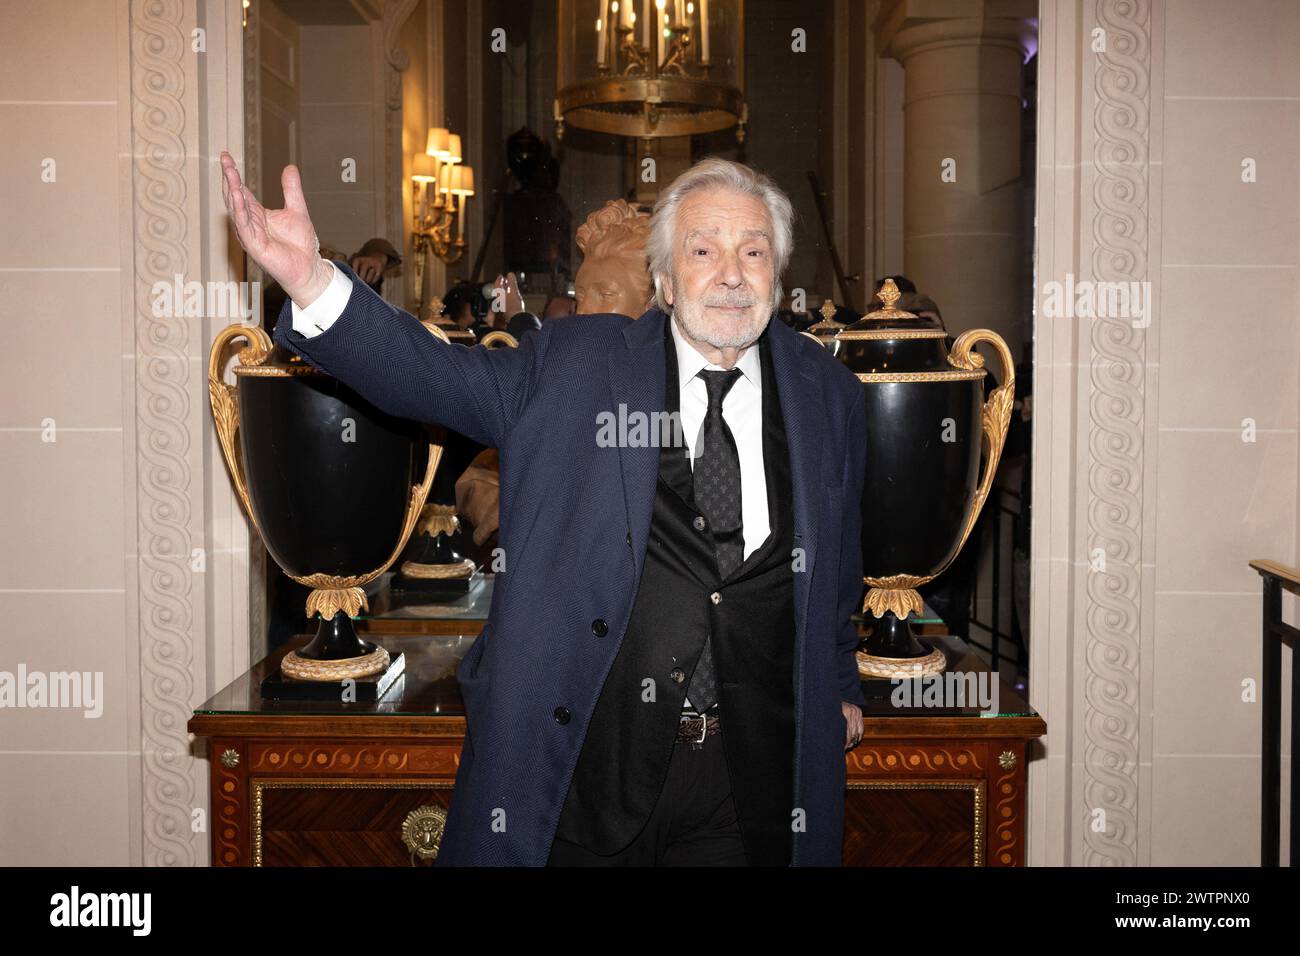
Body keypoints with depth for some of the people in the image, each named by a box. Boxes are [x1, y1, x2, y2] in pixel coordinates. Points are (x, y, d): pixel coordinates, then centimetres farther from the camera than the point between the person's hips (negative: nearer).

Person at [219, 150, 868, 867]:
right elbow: (436, 375, -9)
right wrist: (311, 282, -23)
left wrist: (840, 684, 21)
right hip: (583, 762, -1)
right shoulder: (573, 363, 0)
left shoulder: (830, 394, 6)